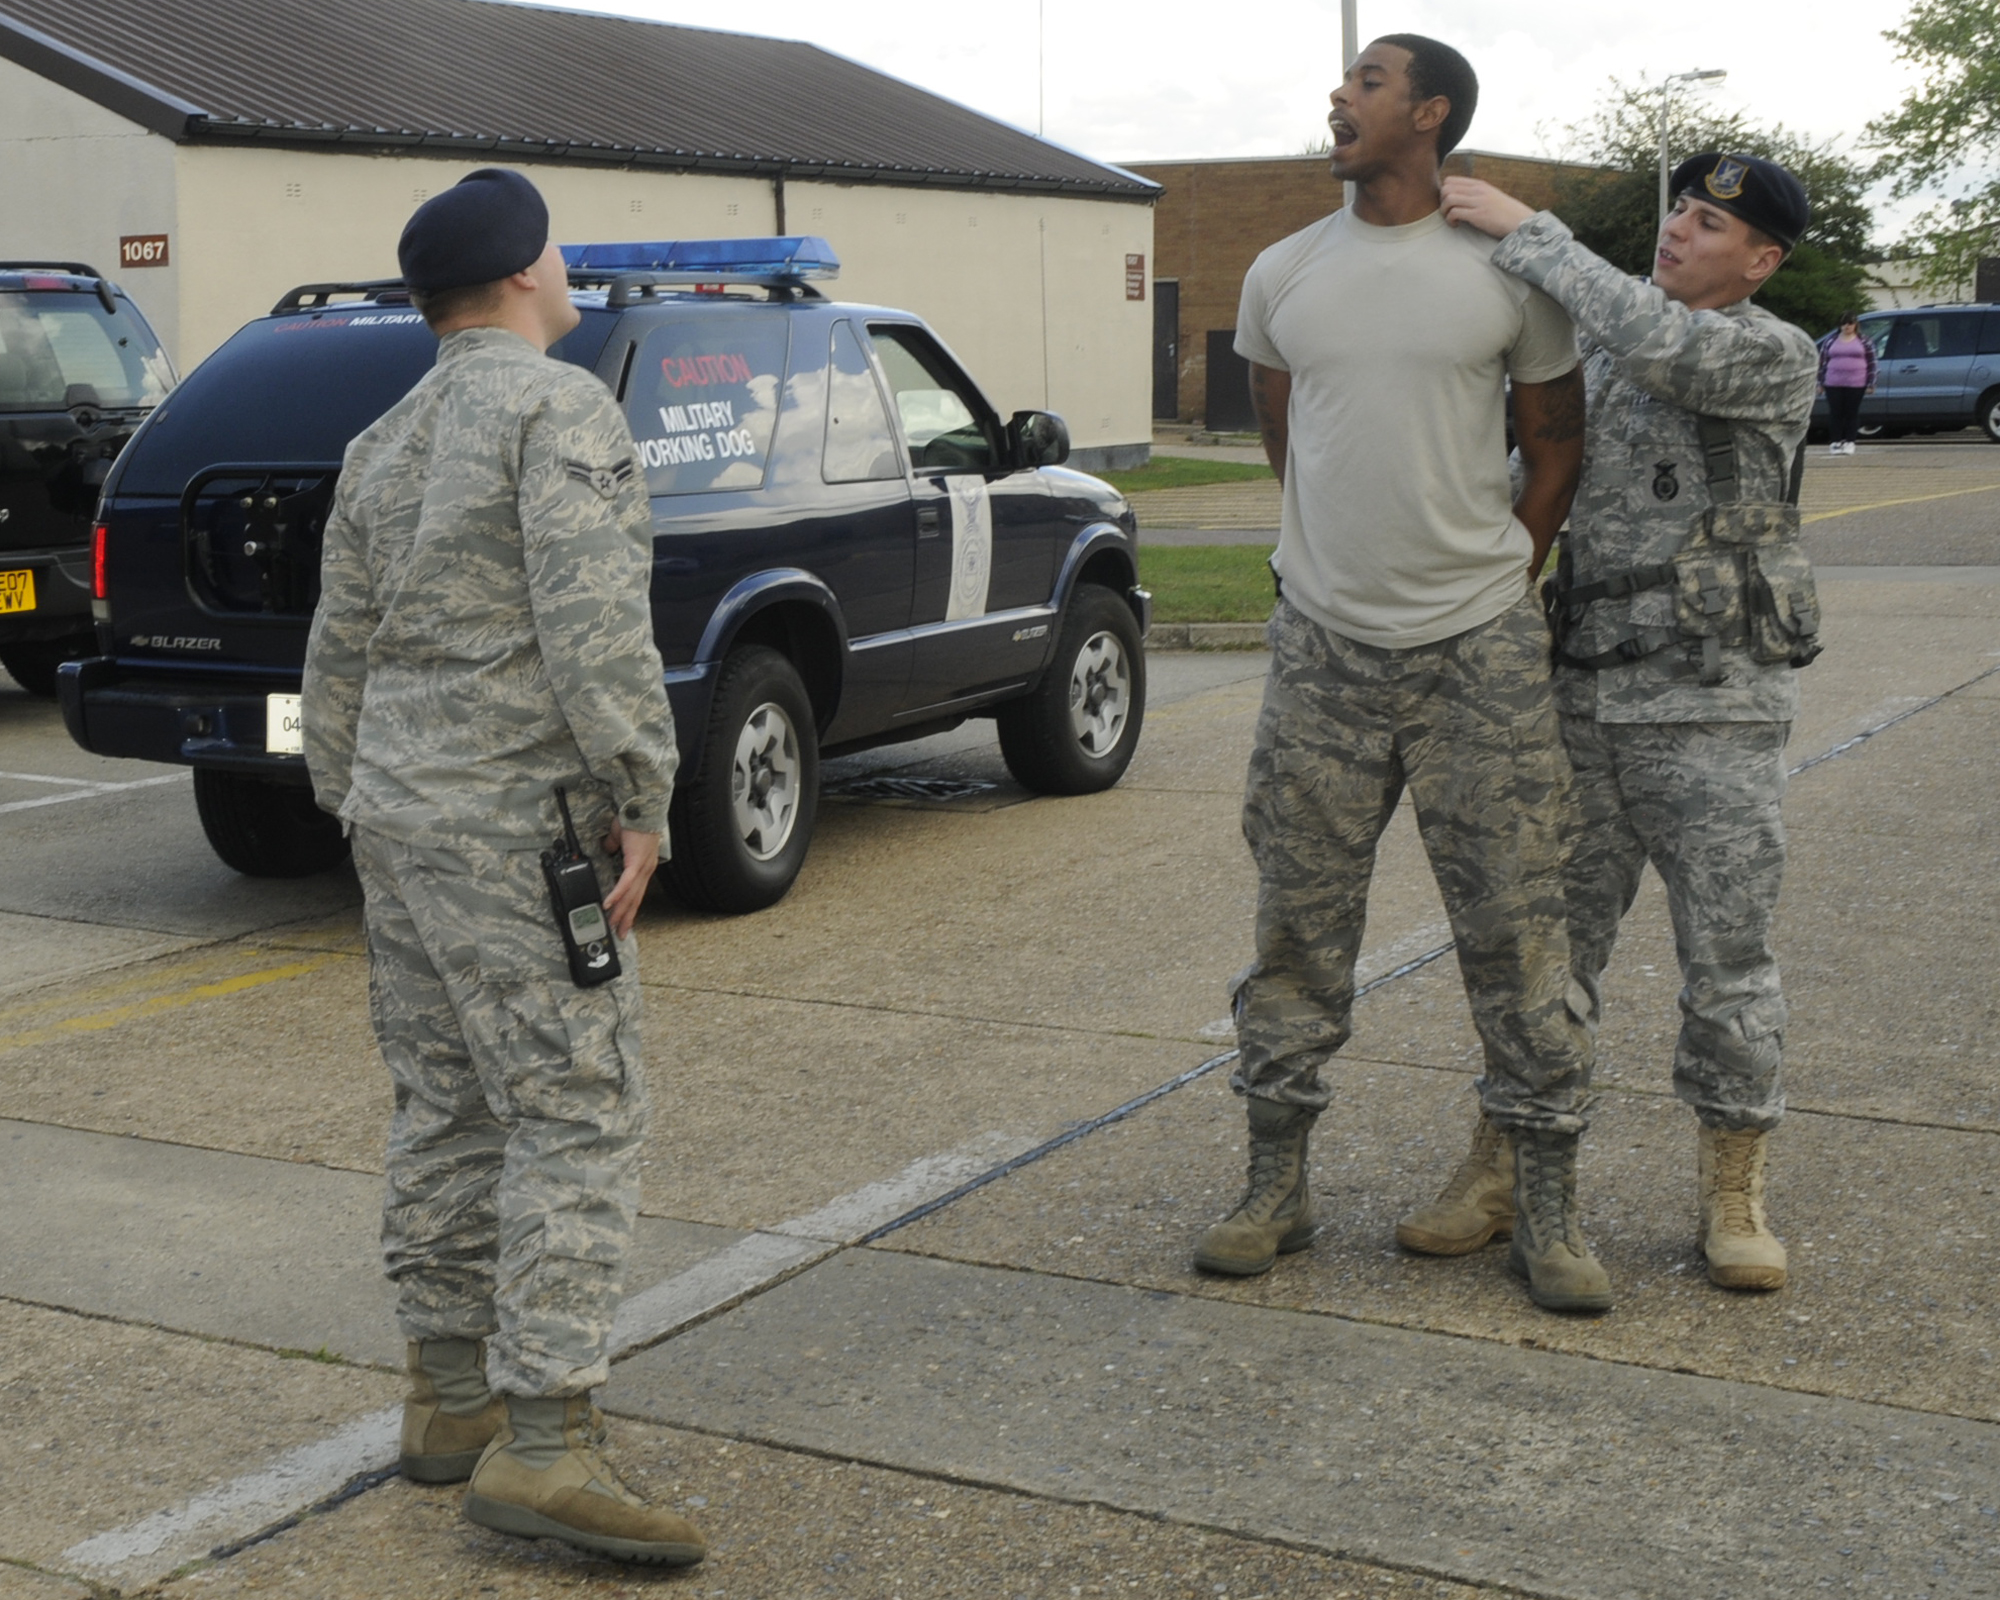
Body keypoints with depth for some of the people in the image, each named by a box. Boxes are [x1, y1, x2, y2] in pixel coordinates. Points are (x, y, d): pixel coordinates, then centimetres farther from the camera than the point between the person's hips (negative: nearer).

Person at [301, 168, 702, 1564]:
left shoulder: (387, 445, 17)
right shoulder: (560, 407, -10)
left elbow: (339, 656, 19)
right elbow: (593, 623, -21)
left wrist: (357, 812, 25)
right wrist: (642, 797, -18)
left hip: (400, 818, 9)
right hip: (514, 824, -9)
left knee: (447, 1108, 14)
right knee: (578, 1111, -8)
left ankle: (450, 1400, 22)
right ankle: (545, 1446, -11)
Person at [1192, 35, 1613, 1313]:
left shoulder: (1509, 271, -1)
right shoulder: (1282, 276, 8)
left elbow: (1558, 442, 9)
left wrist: (1495, 580, 6)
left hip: (1480, 655, -2)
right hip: (1324, 648, 3)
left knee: (1517, 928, 0)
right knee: (1299, 928, 6)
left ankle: (1551, 1209, 10)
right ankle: (1277, 1186, 18)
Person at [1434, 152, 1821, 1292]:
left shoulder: (1775, 356, -6)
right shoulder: (1600, 339, 13)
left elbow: (1660, 345, -27)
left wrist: (1523, 229, -22)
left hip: (1713, 711, -5)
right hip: (1586, 698, 5)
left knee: (1730, 959, 1)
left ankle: (1735, 1196, 15)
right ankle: (1505, 1167, 18)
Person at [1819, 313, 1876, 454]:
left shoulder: (1865, 341, 3)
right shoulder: (1830, 341, 7)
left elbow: (1871, 363, 3)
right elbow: (1822, 362, 10)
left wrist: (1870, 384, -2)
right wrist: (1820, 382, 6)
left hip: (1856, 384, -1)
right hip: (1833, 384, 1)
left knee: (1852, 413, 1)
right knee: (1835, 413, -1)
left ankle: (1849, 442, 7)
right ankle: (1836, 442, 5)